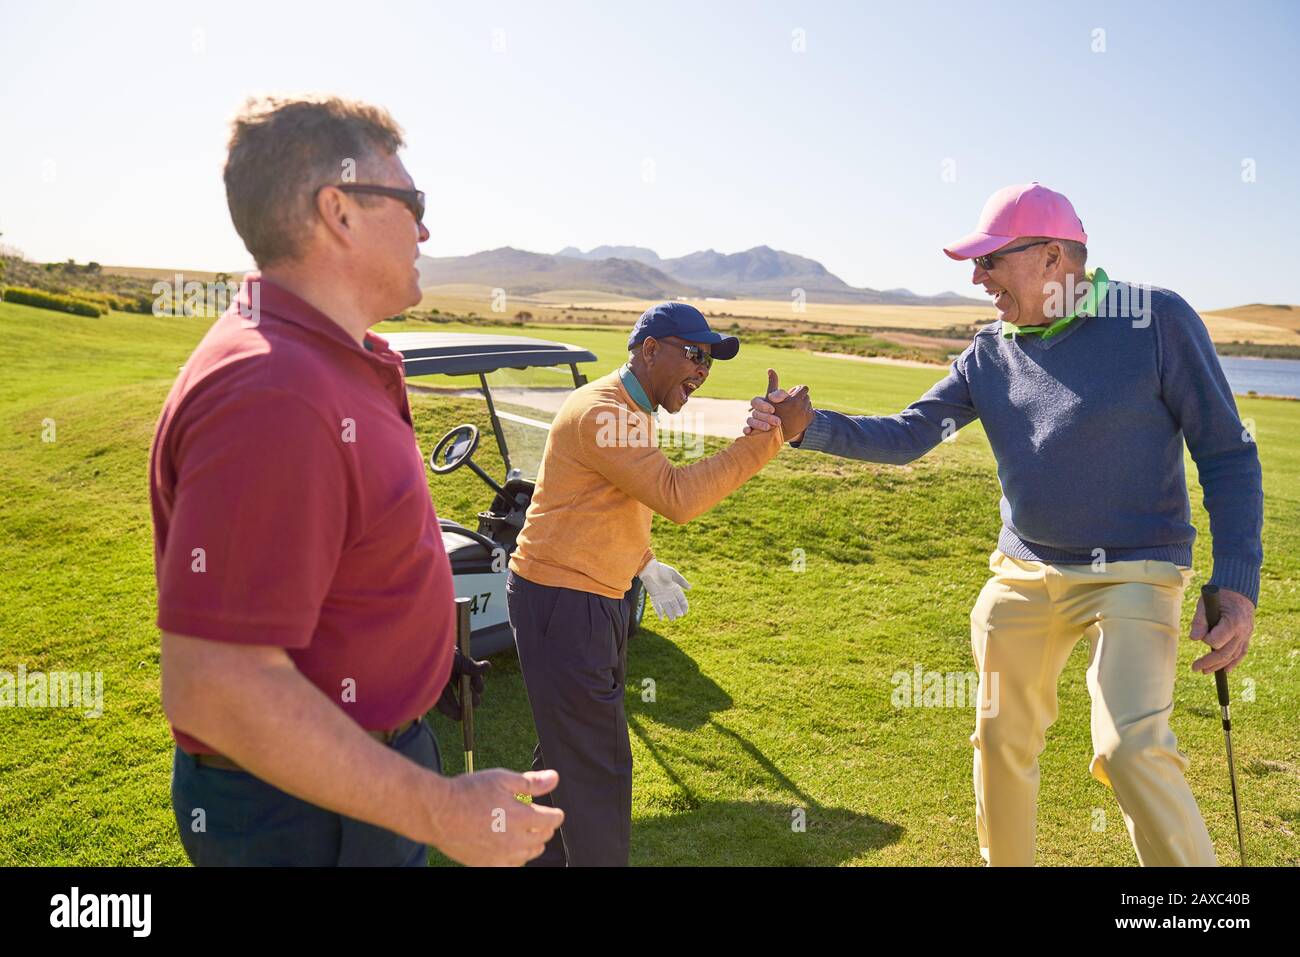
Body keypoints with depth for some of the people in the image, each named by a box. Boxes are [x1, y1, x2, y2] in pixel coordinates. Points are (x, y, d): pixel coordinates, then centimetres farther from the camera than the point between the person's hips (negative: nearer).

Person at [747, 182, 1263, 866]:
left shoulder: (1156, 319, -11)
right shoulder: (990, 353, 3)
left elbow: (1227, 452, -8)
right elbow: (906, 435, 1)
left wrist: (1236, 584, -15)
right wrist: (810, 427, -14)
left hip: (1134, 573, -5)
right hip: (1023, 573, 5)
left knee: (1132, 750, -18)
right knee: (1001, 740, 12)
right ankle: (1006, 861, 35)